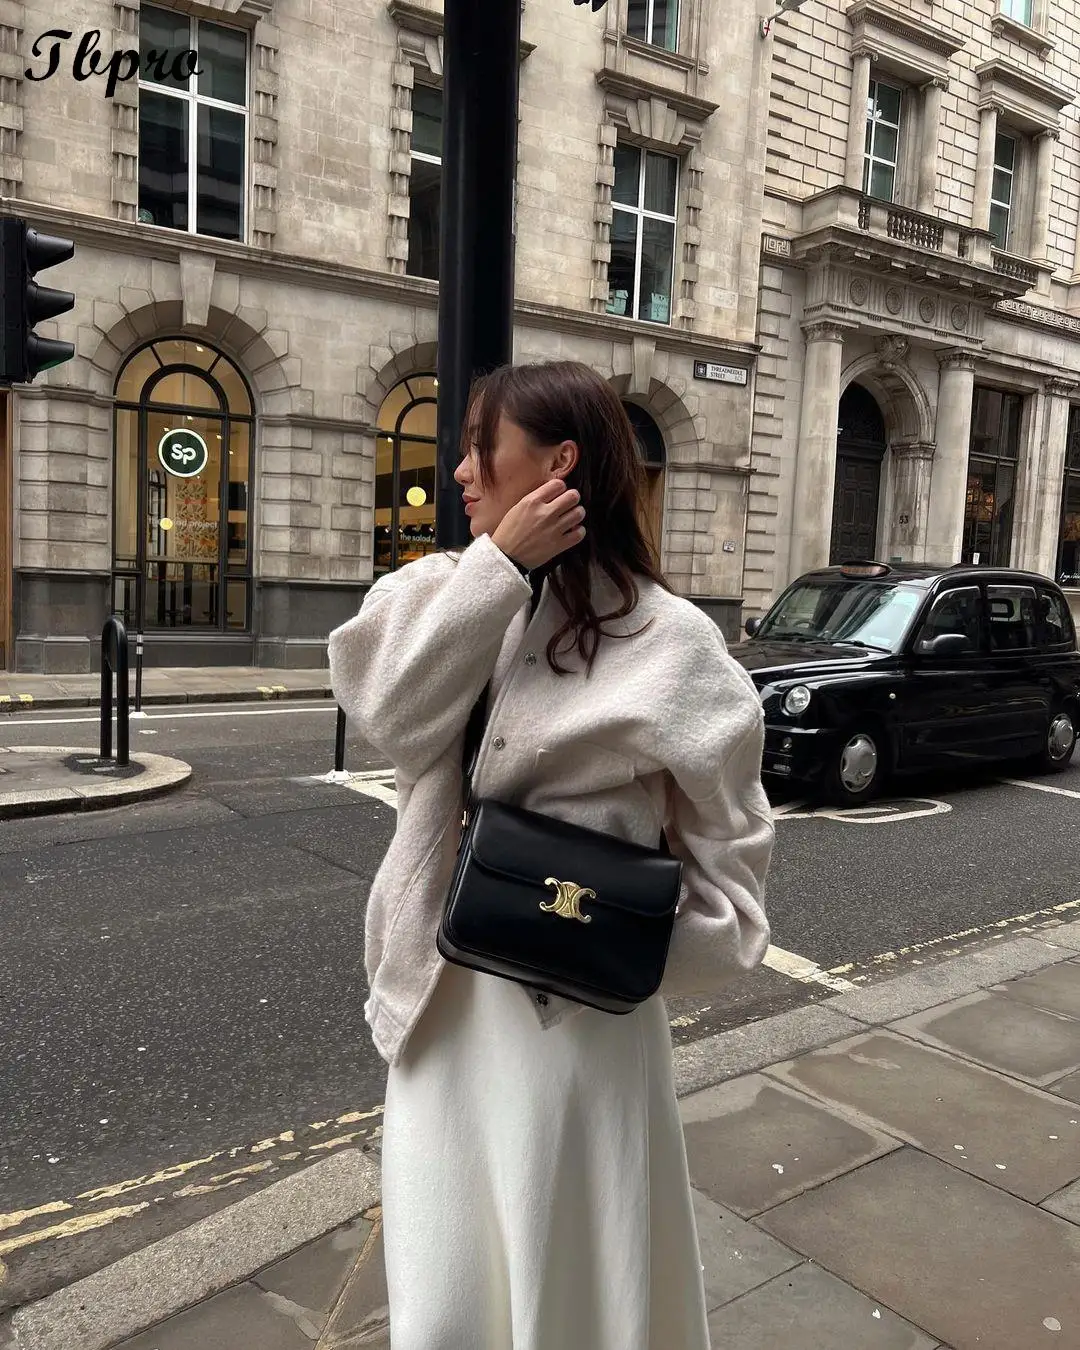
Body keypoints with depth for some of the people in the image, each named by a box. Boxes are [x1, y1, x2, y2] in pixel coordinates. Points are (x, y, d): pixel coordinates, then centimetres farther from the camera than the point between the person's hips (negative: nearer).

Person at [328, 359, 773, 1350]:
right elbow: (389, 716, -15)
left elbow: (728, 853, -4)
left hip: (579, 1013, -4)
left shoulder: (668, 641, -10)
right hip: (443, 1003, 4)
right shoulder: (447, 591, 3)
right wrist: (496, 567, -18)